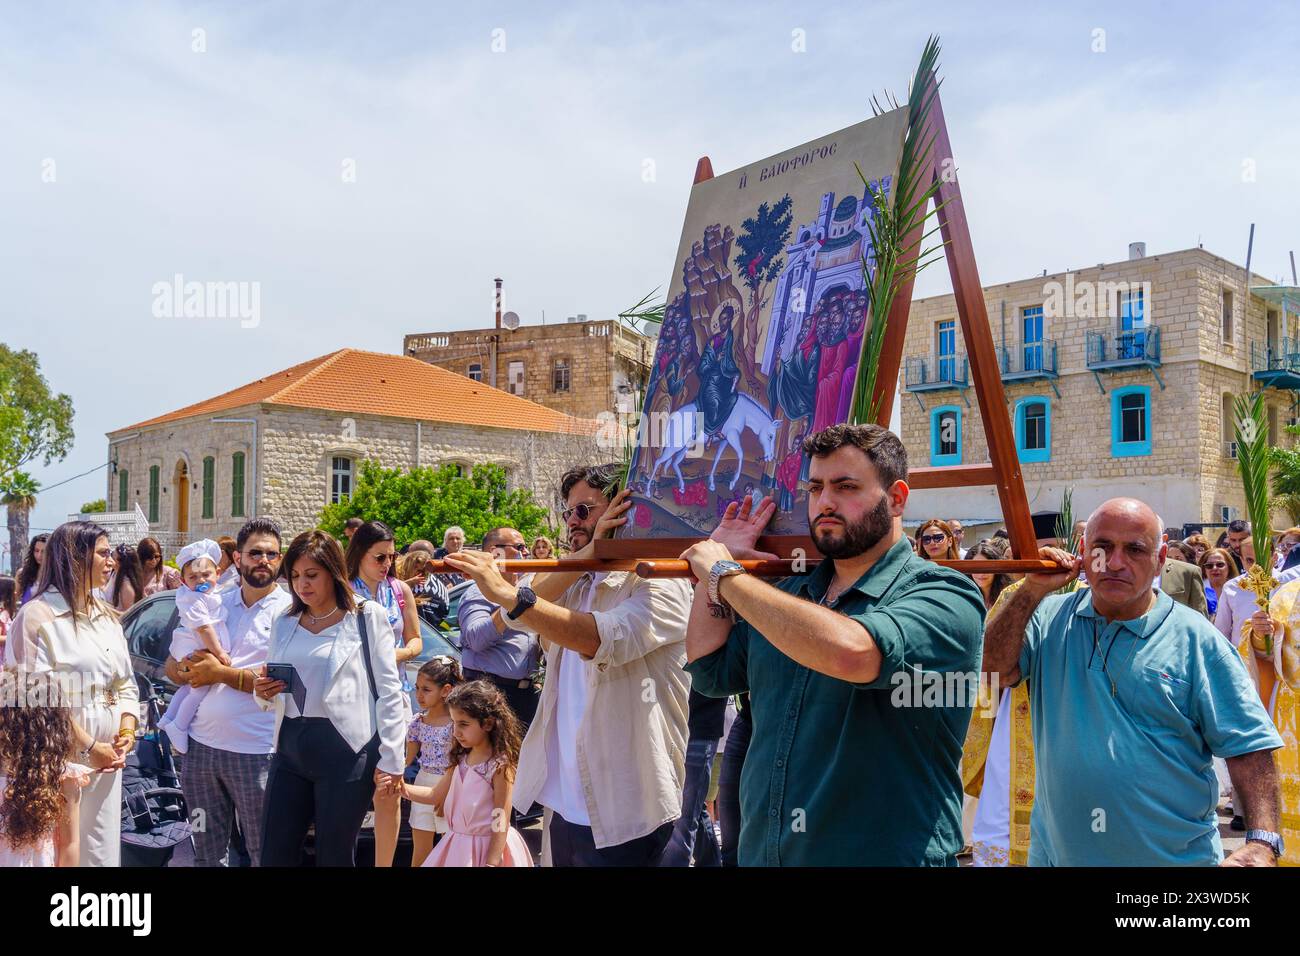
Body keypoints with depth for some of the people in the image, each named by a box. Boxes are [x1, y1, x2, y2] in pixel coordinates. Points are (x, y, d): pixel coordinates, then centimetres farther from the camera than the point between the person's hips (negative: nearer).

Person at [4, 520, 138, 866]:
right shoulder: (38, 616, -10)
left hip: (107, 758, 6)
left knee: (102, 848, 10)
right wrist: (87, 746, -16)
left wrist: (127, 730, -3)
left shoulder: (107, 616, 14)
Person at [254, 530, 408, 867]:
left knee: (334, 857, 4)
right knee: (274, 855, 6)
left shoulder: (367, 617, -1)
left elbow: (389, 692, -4)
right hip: (290, 749, 5)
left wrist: (390, 760, -9)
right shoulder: (284, 623, 14)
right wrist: (263, 693, -2)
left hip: (345, 750, -5)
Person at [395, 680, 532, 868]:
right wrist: (403, 788, 0)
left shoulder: (500, 766, -18)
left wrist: (491, 862, -18)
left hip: (488, 848, -7)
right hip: (458, 847, 7)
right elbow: (436, 795, 14)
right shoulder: (460, 759, 3)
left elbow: (501, 821, -17)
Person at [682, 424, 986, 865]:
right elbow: (710, 671, 11)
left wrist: (727, 575, -23)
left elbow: (851, 652, -34)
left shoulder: (944, 596, -16)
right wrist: (715, 560, 4)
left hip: (883, 855, -6)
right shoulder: (790, 594, 6)